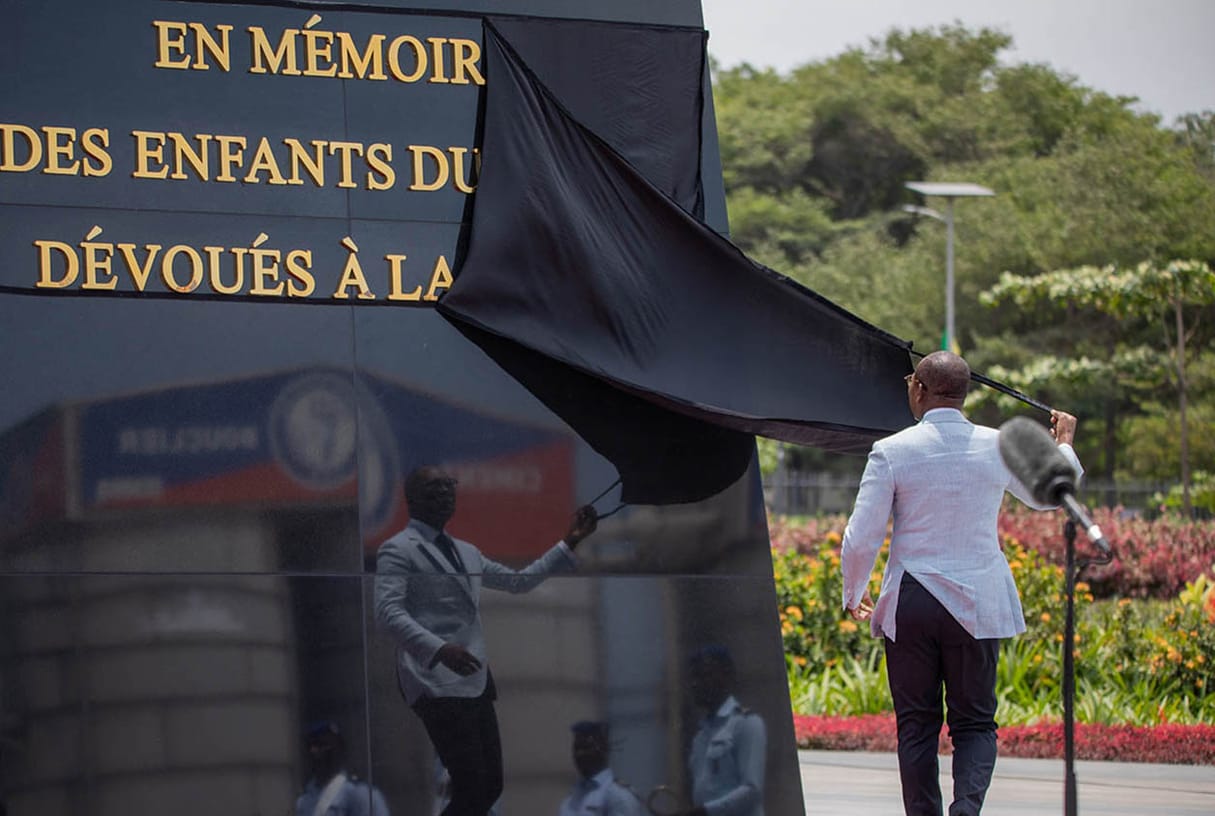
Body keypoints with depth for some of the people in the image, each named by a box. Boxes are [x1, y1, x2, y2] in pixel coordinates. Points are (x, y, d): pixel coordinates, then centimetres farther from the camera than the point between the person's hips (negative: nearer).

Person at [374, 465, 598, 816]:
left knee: (490, 787, 7)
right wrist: (439, 649, -32)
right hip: (437, 685, -9)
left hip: (475, 681, 9)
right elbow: (389, 611, -17)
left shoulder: (466, 552, 23)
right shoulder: (399, 550, -3)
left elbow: (519, 580, 32)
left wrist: (569, 543, 24)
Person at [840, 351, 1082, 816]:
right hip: (976, 606, 1)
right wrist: (1063, 446, 42)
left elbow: (860, 538, -7)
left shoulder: (892, 452, -7)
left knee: (916, 726, 8)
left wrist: (853, 594, 13)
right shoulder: (998, 447, 0)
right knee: (974, 722, 6)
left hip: (910, 604, -1)